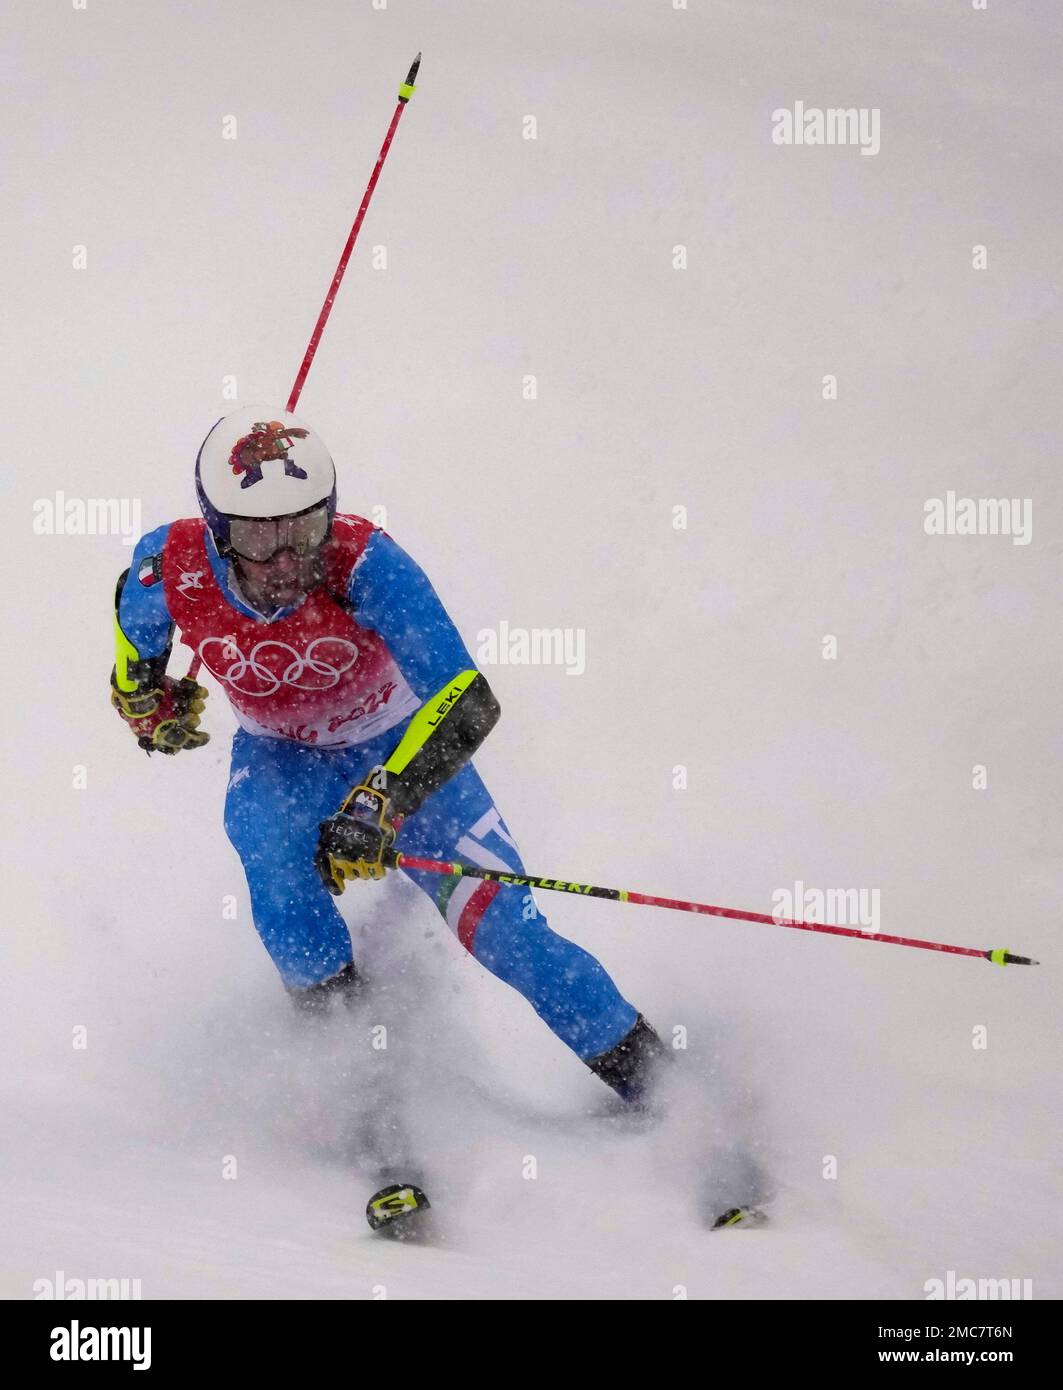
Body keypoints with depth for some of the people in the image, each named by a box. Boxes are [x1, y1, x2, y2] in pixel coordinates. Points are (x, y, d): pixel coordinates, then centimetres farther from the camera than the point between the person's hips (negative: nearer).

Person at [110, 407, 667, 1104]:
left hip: (400, 746, -2)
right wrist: (144, 695, 5)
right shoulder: (173, 566, -26)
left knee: (498, 921, -15)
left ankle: (644, 1074, -1)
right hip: (279, 757, 2)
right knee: (269, 847, -32)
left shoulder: (365, 564, -36)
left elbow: (468, 703, -40)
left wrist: (380, 804, -49)